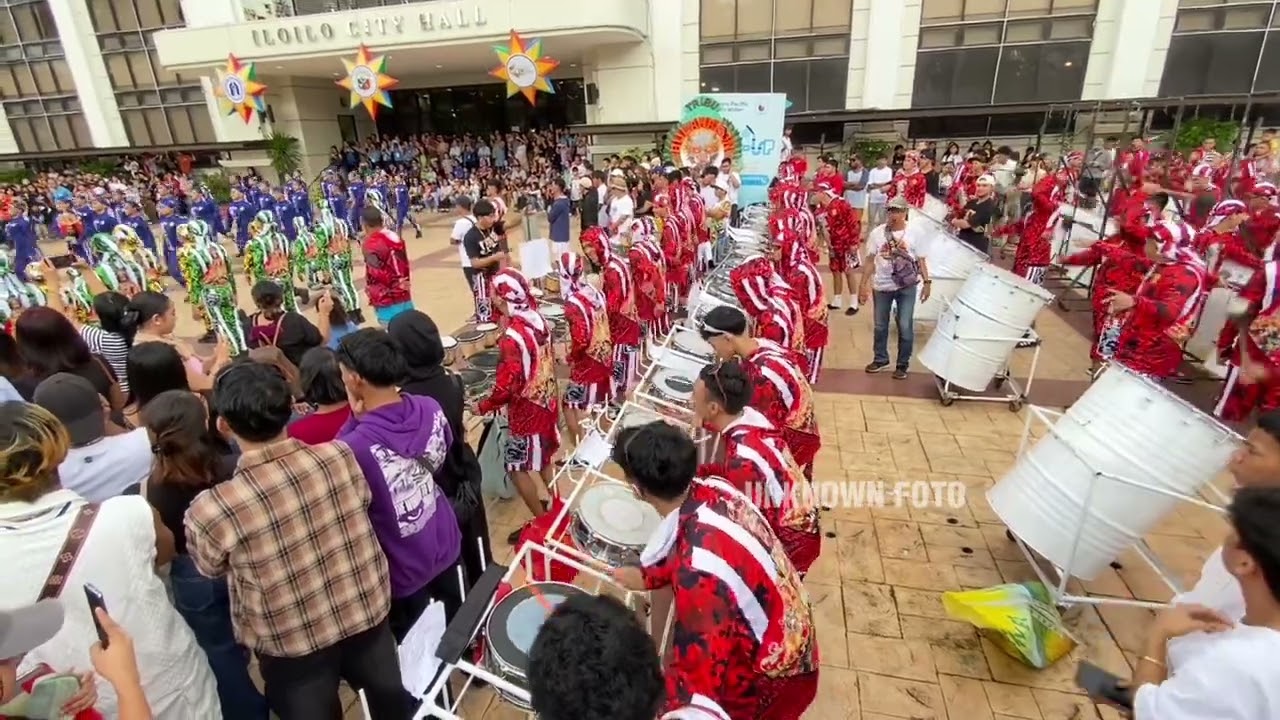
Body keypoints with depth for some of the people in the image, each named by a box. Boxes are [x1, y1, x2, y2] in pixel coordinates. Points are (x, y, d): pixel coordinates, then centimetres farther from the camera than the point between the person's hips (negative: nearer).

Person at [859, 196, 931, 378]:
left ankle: (903, 364, 14)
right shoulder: (877, 233, 0)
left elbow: (920, 260, 2)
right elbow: (871, 261, 4)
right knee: (880, 326, 12)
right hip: (881, 286, 2)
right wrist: (864, 284, 1)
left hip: (907, 287, -1)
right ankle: (880, 359, 30)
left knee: (905, 327, 0)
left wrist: (927, 282, -6)